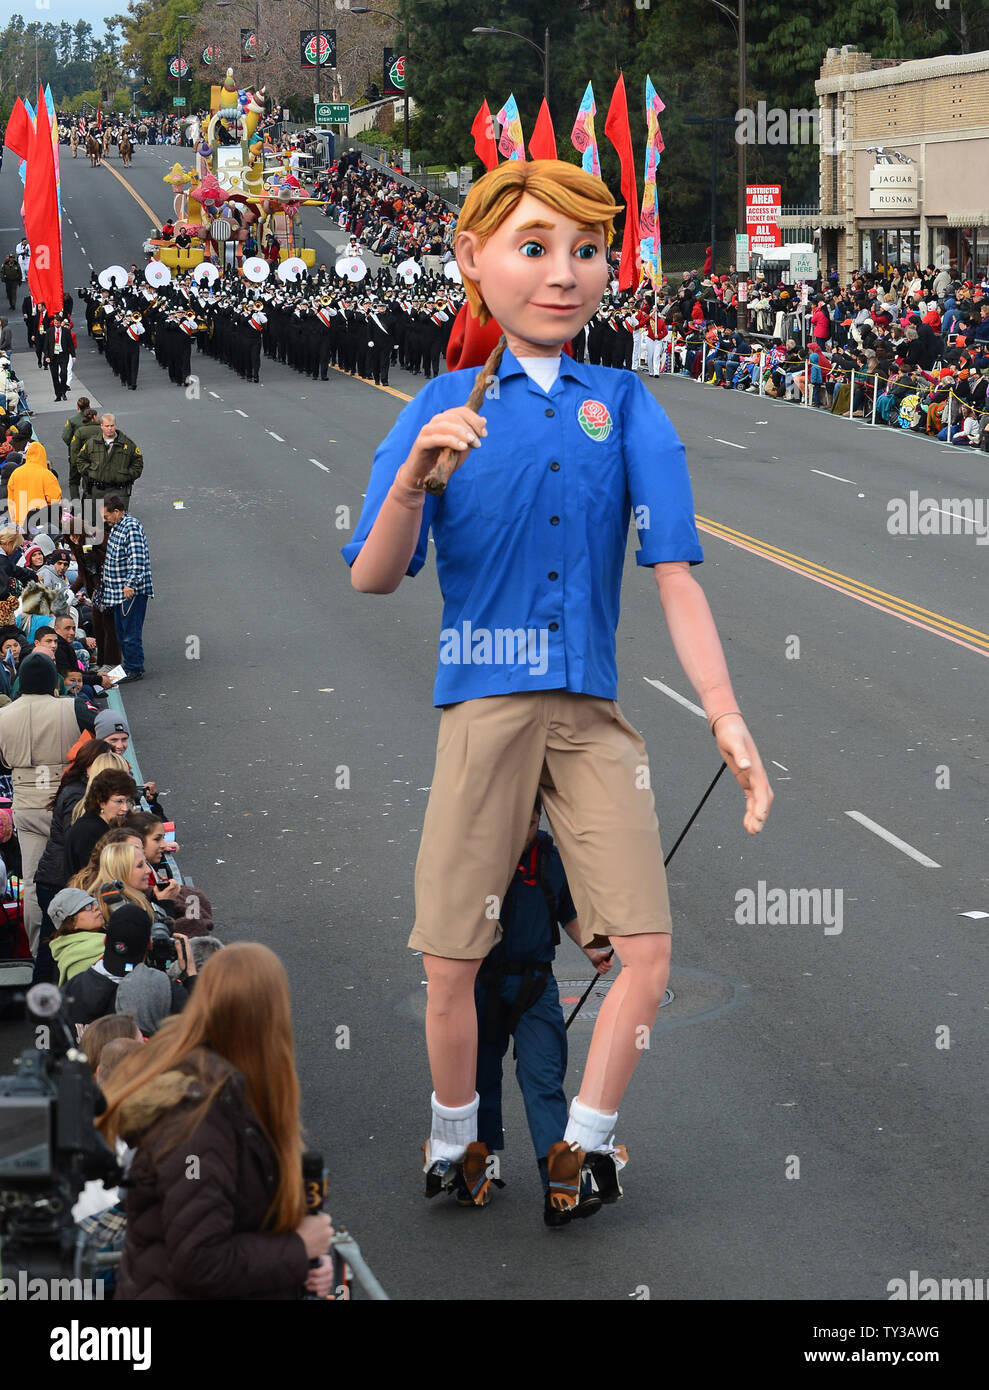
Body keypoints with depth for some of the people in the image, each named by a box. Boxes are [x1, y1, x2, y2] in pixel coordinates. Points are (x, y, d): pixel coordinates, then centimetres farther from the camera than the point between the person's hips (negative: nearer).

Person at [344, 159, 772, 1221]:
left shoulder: (625, 407, 3)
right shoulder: (441, 410, 1)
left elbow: (674, 575, -2)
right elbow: (371, 581, -4)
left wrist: (725, 719, -12)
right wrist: (413, 481, -23)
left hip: (595, 713, 1)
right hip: (481, 707, -1)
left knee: (647, 950, -5)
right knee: (451, 964, 2)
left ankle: (583, 1149, 14)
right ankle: (454, 1145, 25)